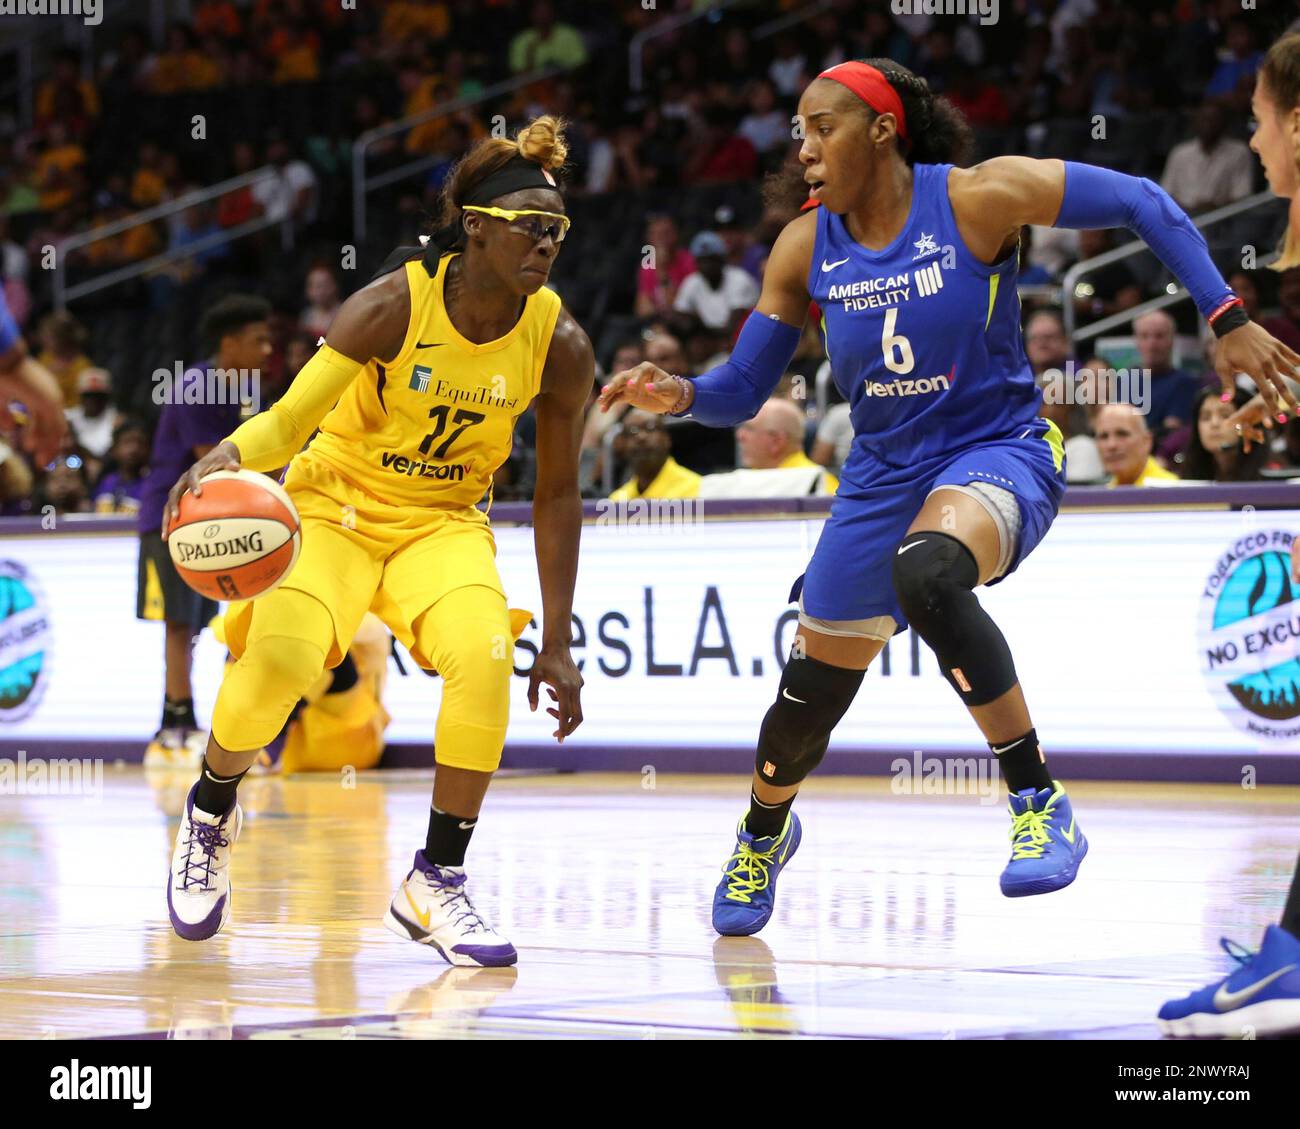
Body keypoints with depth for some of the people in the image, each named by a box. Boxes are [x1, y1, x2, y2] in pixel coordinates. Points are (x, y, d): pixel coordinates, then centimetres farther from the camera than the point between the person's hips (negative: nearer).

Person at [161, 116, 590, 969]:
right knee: (278, 656, -27)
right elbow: (290, 419, -20)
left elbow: (557, 493, -1)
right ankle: (211, 817, 6)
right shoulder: (396, 304, -20)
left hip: (443, 522, 2)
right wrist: (226, 459, -43)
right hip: (333, 504, -2)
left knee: (486, 655, -28)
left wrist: (557, 642, 0)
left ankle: (436, 883, -12)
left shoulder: (560, 346, -11)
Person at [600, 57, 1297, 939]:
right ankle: (764, 830, 47)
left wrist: (1228, 319, -15)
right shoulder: (806, 251, -1)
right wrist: (679, 394, -19)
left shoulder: (977, 198, -14)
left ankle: (1041, 801, -30)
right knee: (813, 693, 11)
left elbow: (1141, 203, -10)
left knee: (925, 573, -40)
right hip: (884, 474, 5)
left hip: (999, 452, -5)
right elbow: (741, 392, 3)